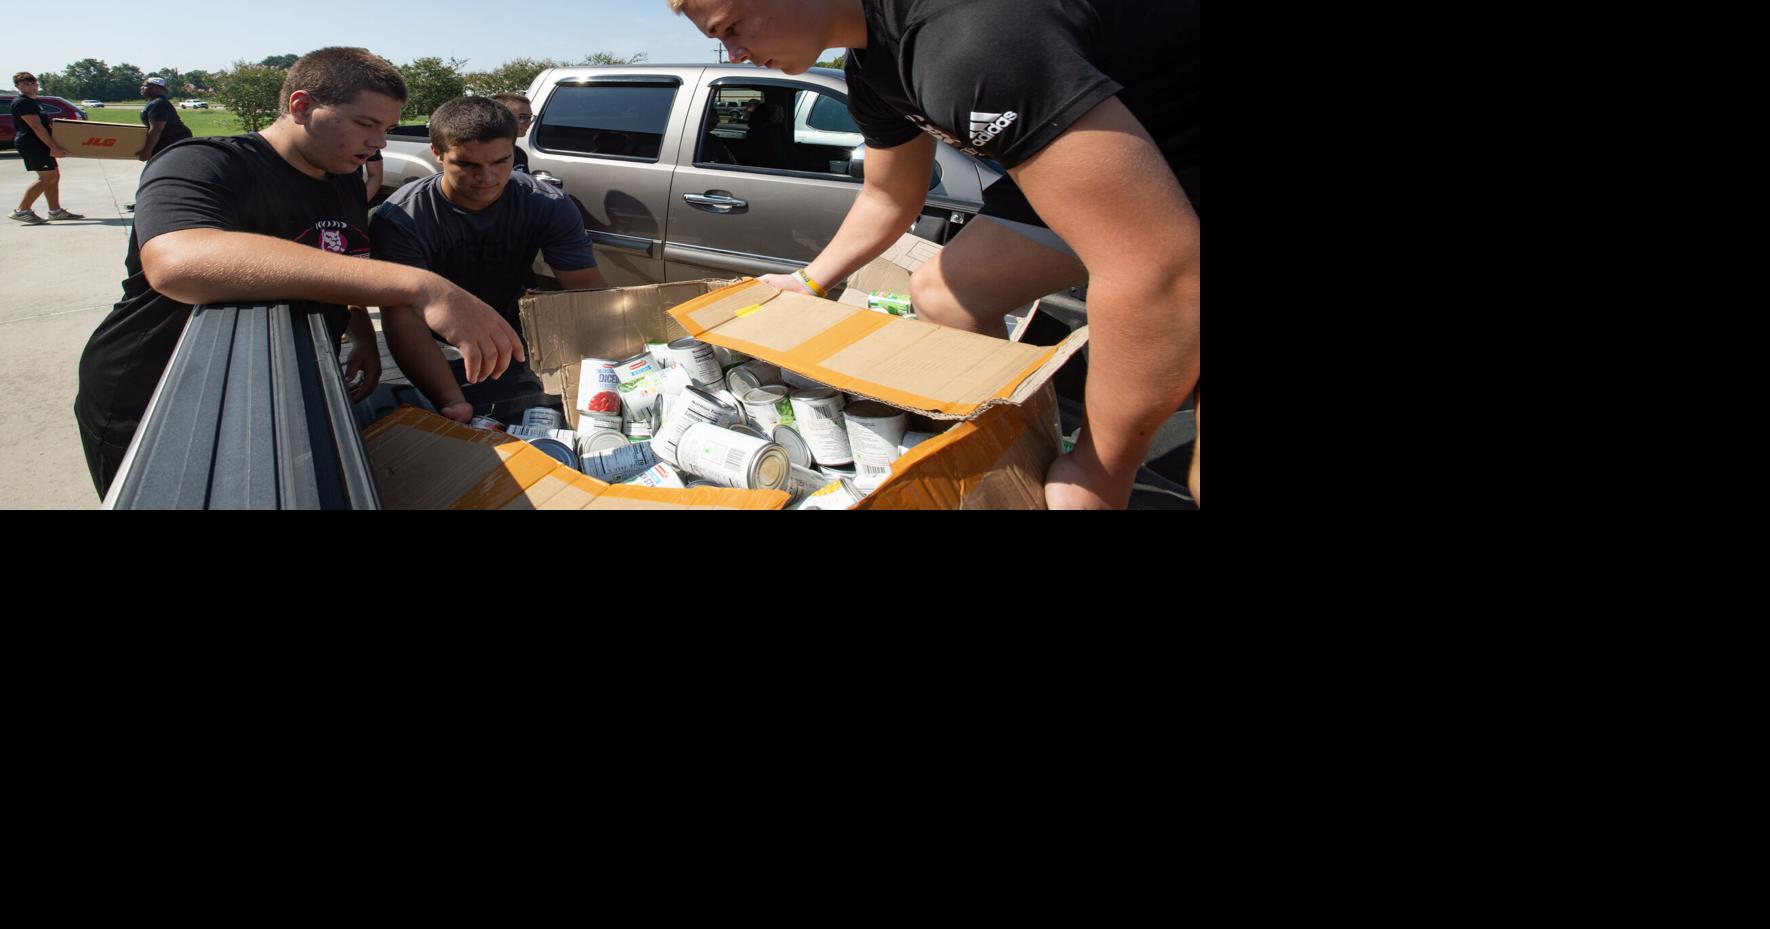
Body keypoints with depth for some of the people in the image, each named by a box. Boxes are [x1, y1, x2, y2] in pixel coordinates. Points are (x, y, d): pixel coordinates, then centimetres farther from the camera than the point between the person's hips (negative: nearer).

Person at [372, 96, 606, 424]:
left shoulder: (549, 208, -12)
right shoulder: (399, 221, -21)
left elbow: (588, 287, -20)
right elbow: (404, 322, -30)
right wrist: (453, 402, -46)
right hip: (439, 351, -2)